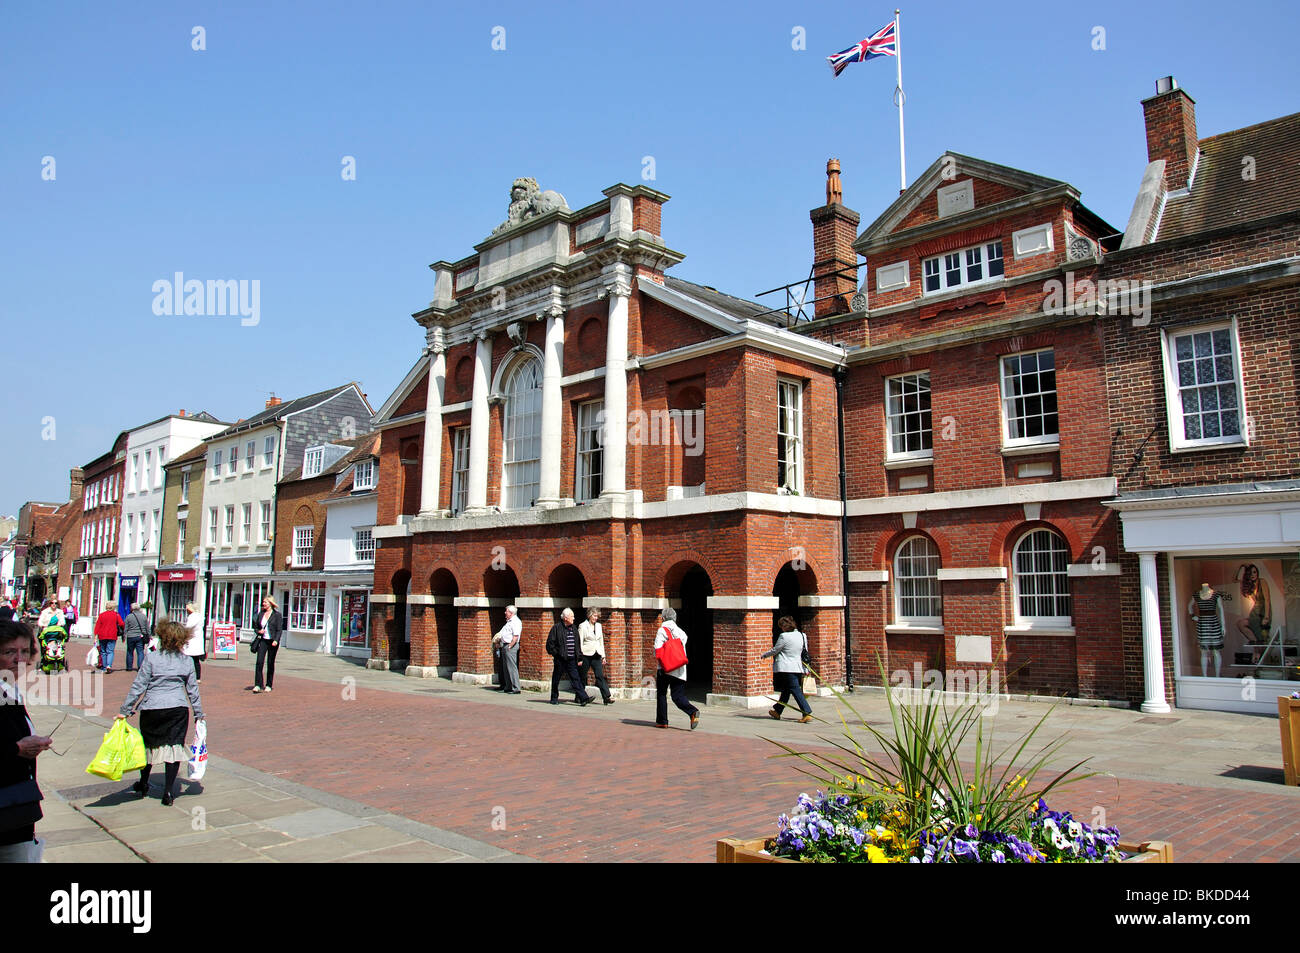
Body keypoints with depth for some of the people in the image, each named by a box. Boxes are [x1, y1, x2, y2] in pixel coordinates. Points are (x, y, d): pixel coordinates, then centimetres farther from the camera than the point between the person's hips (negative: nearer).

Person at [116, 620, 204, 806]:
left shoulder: (151, 658, -6)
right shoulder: (187, 661, 2)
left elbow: (138, 686, -5)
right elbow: (192, 690, 8)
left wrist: (125, 710, 3)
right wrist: (199, 714, 17)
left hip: (152, 709, -1)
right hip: (178, 709, 1)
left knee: (148, 745, 17)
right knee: (174, 746, 3)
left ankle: (143, 784, 35)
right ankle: (168, 791, -1)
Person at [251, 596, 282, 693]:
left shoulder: (277, 615, -1)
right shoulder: (261, 614, 12)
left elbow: (279, 629, -6)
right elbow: (255, 627, 20)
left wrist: (276, 640, -19)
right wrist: (258, 631, -3)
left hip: (272, 642, -3)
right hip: (262, 640, 3)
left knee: (270, 663, 4)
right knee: (259, 662, -10)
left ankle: (269, 685, 14)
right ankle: (257, 685, -9)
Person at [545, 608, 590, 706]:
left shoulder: (574, 628, 12)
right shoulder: (556, 628, -7)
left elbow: (577, 643, 19)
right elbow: (550, 642, -6)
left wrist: (578, 656, 13)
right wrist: (555, 653, -8)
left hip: (571, 660, 4)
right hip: (560, 659, -4)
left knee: (575, 679, -2)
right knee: (556, 679, 8)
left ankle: (583, 698, -10)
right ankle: (554, 698, 23)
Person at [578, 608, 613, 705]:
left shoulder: (598, 625, 12)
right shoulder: (583, 626, -4)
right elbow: (579, 643, -6)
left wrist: (603, 656, 13)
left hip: (596, 655, 4)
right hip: (586, 655, -4)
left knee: (600, 676, -5)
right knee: (582, 677, 5)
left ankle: (607, 697, -11)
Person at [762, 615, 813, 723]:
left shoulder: (784, 636, -13)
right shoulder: (802, 636, 6)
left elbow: (774, 651, -4)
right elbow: (804, 651, 16)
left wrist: (764, 655, 13)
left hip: (786, 669, -7)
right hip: (798, 667, 8)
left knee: (796, 691, -8)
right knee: (786, 690, 17)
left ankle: (807, 713, -14)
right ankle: (777, 711, 30)